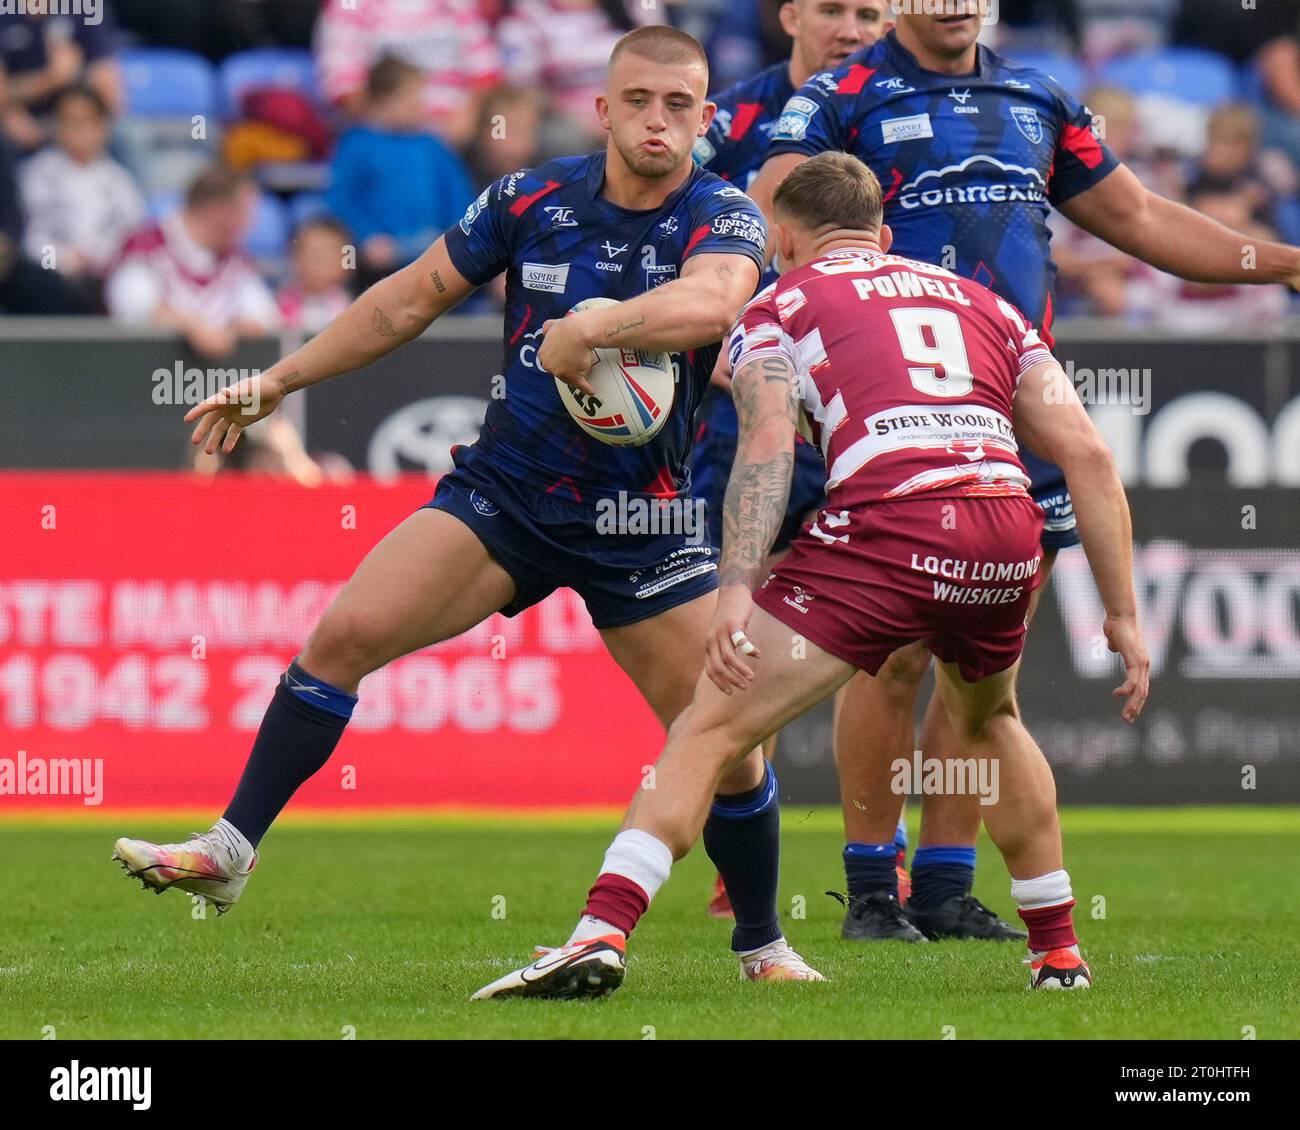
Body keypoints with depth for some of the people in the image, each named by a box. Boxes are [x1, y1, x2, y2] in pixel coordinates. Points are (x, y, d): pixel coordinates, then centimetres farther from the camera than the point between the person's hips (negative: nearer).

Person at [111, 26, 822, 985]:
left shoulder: (723, 216, -10)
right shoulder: (533, 200, -2)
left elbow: (712, 301, -35)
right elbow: (412, 300, 10)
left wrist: (589, 327, -41)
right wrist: (277, 382, 12)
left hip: (644, 520, -2)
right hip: (505, 492, 2)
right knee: (346, 633, -15)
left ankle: (762, 944, 17)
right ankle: (230, 850, -6)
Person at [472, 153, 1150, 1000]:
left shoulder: (777, 308, 19)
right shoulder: (988, 304, 30)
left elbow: (768, 443, -1)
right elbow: (1087, 453, 20)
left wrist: (737, 588, -11)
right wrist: (1124, 614, 20)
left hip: (886, 531, -5)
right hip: (1009, 536, 5)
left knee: (712, 729, 0)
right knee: (988, 717, 34)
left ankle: (601, 937, -16)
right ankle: (1060, 954, 36)